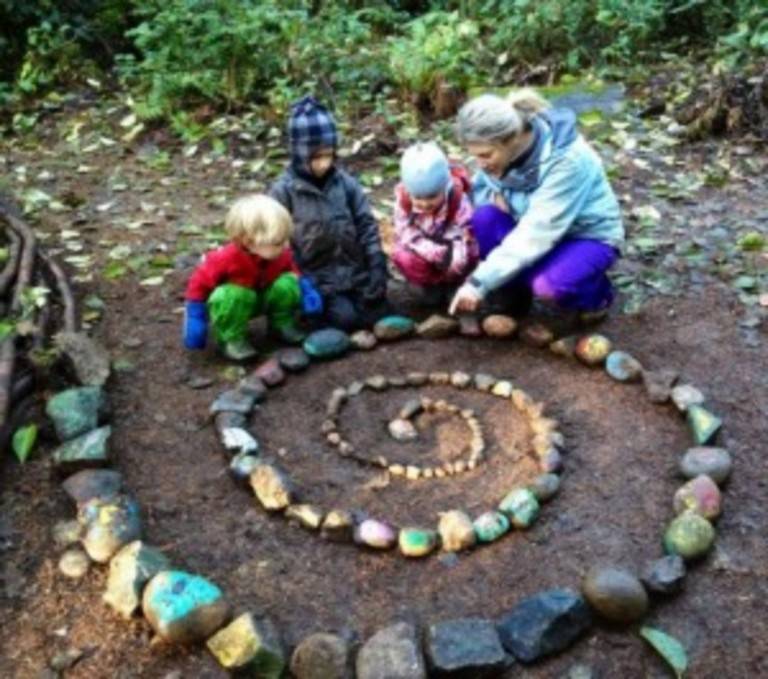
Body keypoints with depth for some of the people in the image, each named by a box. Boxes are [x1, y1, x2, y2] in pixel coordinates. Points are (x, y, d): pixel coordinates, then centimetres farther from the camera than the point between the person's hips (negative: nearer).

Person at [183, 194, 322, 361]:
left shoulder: (282, 254, -19)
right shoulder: (227, 258, -34)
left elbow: (294, 273, 3)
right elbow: (200, 283, -23)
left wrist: (305, 289, -17)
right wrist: (195, 320, -20)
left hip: (264, 298, 4)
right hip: (234, 302, -4)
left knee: (289, 283, -23)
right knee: (231, 297, -40)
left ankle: (282, 324, 3)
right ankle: (232, 338, -13)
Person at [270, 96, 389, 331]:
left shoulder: (346, 182, -1)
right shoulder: (284, 190, -10)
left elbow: (367, 227, 1)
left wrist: (377, 274, -5)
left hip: (356, 272, 3)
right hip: (317, 278, -3)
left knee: (378, 313, -6)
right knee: (346, 318, -16)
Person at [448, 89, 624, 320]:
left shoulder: (566, 160, -33)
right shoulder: (504, 150, -13)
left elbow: (537, 233, -36)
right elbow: (477, 189, 3)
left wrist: (480, 282, -38)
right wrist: (494, 195, -23)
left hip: (590, 236, -6)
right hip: (540, 229, 6)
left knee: (549, 285, -36)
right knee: (485, 216, -22)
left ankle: (596, 292, -1)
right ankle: (514, 292, -1)